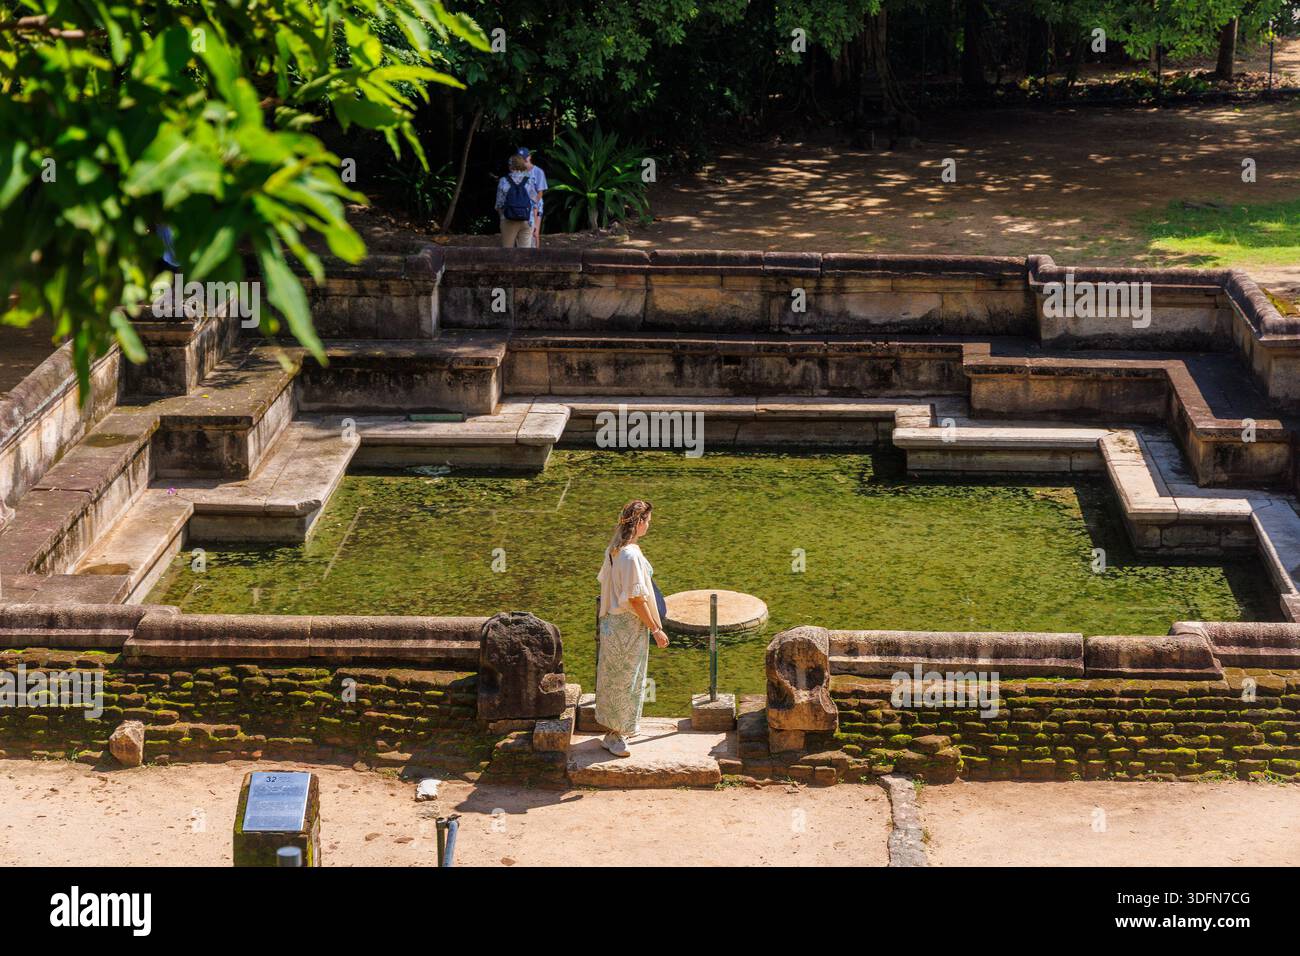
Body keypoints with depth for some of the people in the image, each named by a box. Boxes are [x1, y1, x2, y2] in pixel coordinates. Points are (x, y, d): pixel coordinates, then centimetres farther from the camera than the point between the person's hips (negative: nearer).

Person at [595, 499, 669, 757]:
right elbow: (637, 599, -24)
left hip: (612, 620, 9)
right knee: (625, 679, 2)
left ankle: (614, 727, 33)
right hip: (629, 626, -9)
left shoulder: (613, 549, 3)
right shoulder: (631, 555, -26)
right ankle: (615, 736, 11)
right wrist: (656, 629, -15)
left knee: (614, 676, 19)